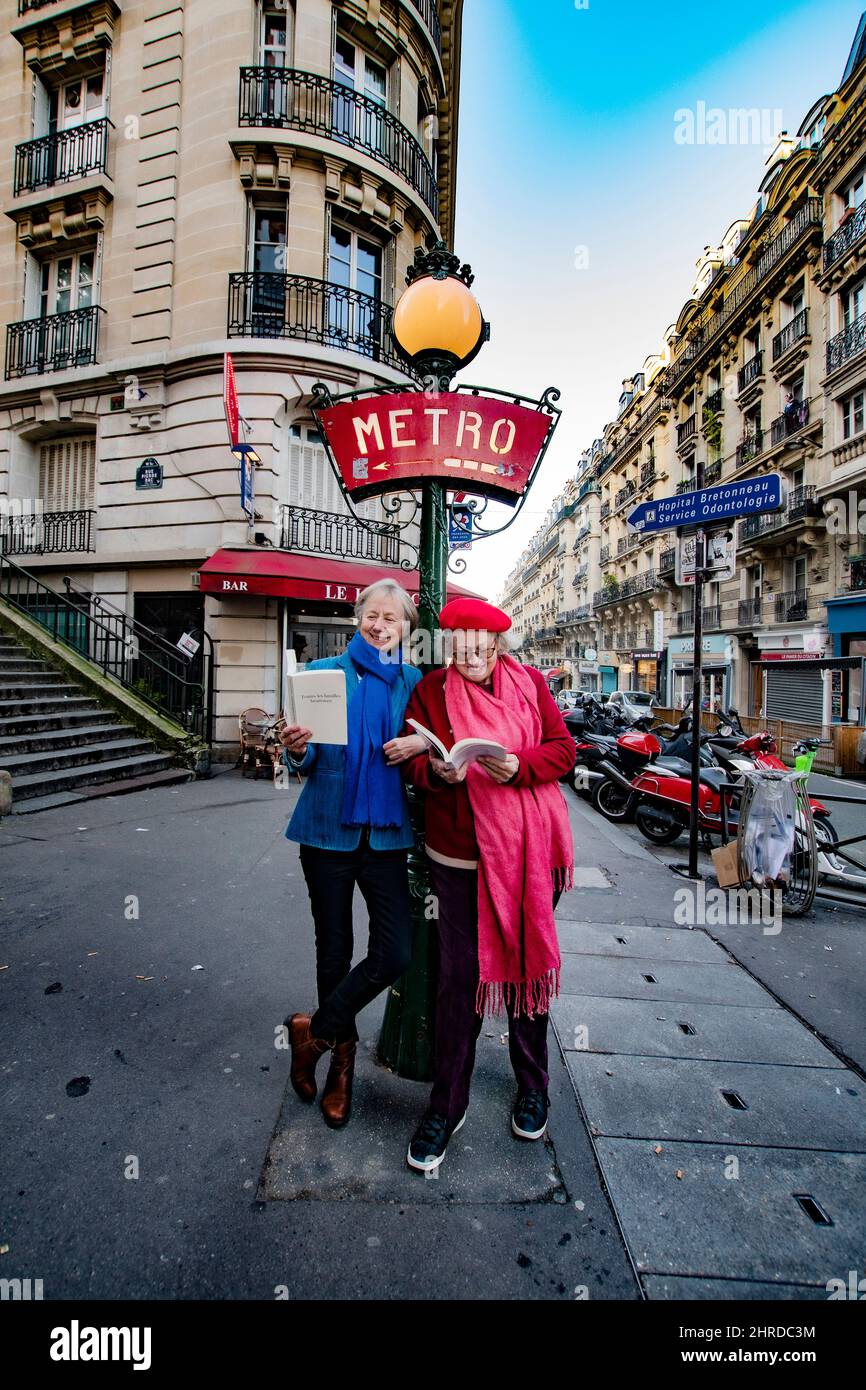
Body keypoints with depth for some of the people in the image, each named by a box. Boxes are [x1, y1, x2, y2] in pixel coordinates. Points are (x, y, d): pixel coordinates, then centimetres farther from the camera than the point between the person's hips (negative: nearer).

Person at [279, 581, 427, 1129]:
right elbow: (306, 761, 0)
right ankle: (342, 1055, 40)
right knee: (334, 950, 12)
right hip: (329, 829, -1)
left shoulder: (414, 682, 4)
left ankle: (315, 1032, 24)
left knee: (397, 953, -3)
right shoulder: (325, 672, 0)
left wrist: (422, 743, -14)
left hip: (386, 832, 2)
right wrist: (296, 749, -23)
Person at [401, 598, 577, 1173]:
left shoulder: (530, 682, 2)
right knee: (460, 976, 4)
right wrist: (437, 771, -22)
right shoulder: (430, 691, 0)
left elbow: (564, 748, 0)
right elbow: (414, 763, 0)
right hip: (460, 852, -1)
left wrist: (519, 765, -18)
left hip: (531, 849, 2)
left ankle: (533, 1085, 44)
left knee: (529, 962, 18)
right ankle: (448, 1103, 29)